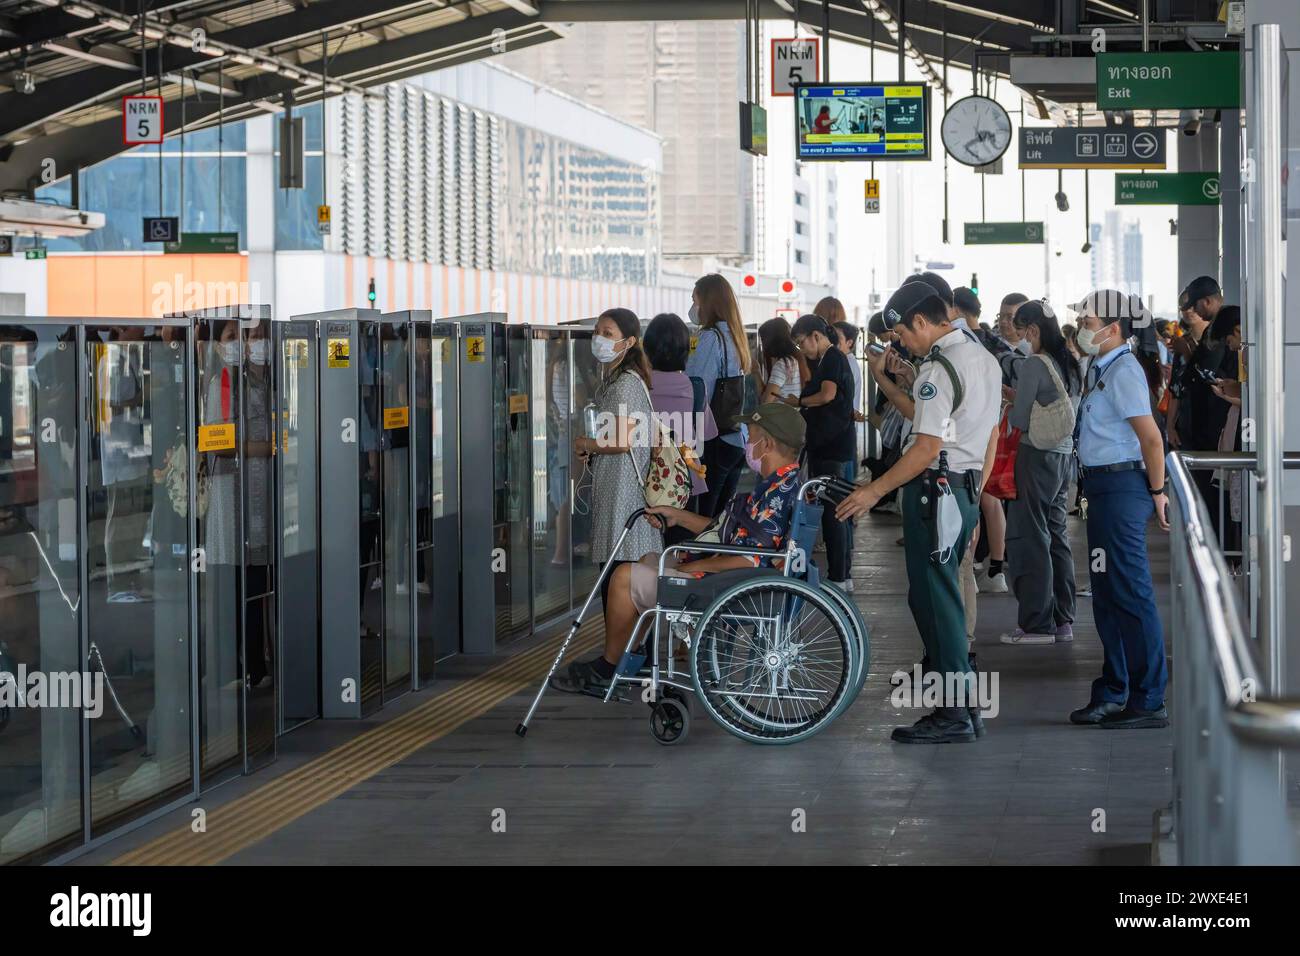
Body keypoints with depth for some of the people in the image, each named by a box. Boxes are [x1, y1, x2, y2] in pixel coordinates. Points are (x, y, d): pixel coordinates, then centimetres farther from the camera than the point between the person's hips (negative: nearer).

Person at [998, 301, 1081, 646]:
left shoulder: (1034, 366, -15)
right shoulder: (1069, 364, 9)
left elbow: (1020, 420, -15)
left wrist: (1012, 401, 6)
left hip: (1037, 457, -8)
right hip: (1065, 453, 8)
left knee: (1030, 538, -1)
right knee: (1057, 535, 14)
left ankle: (1037, 624, 0)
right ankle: (1063, 621, 18)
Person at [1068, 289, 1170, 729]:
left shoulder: (1123, 371, -15)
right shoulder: (1101, 370, 15)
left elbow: (1151, 437, -19)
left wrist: (1157, 492, -16)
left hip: (1121, 486, -10)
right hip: (1102, 487, 10)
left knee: (1131, 594, -7)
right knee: (1108, 595, 16)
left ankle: (1148, 701, -4)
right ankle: (1113, 693, 25)